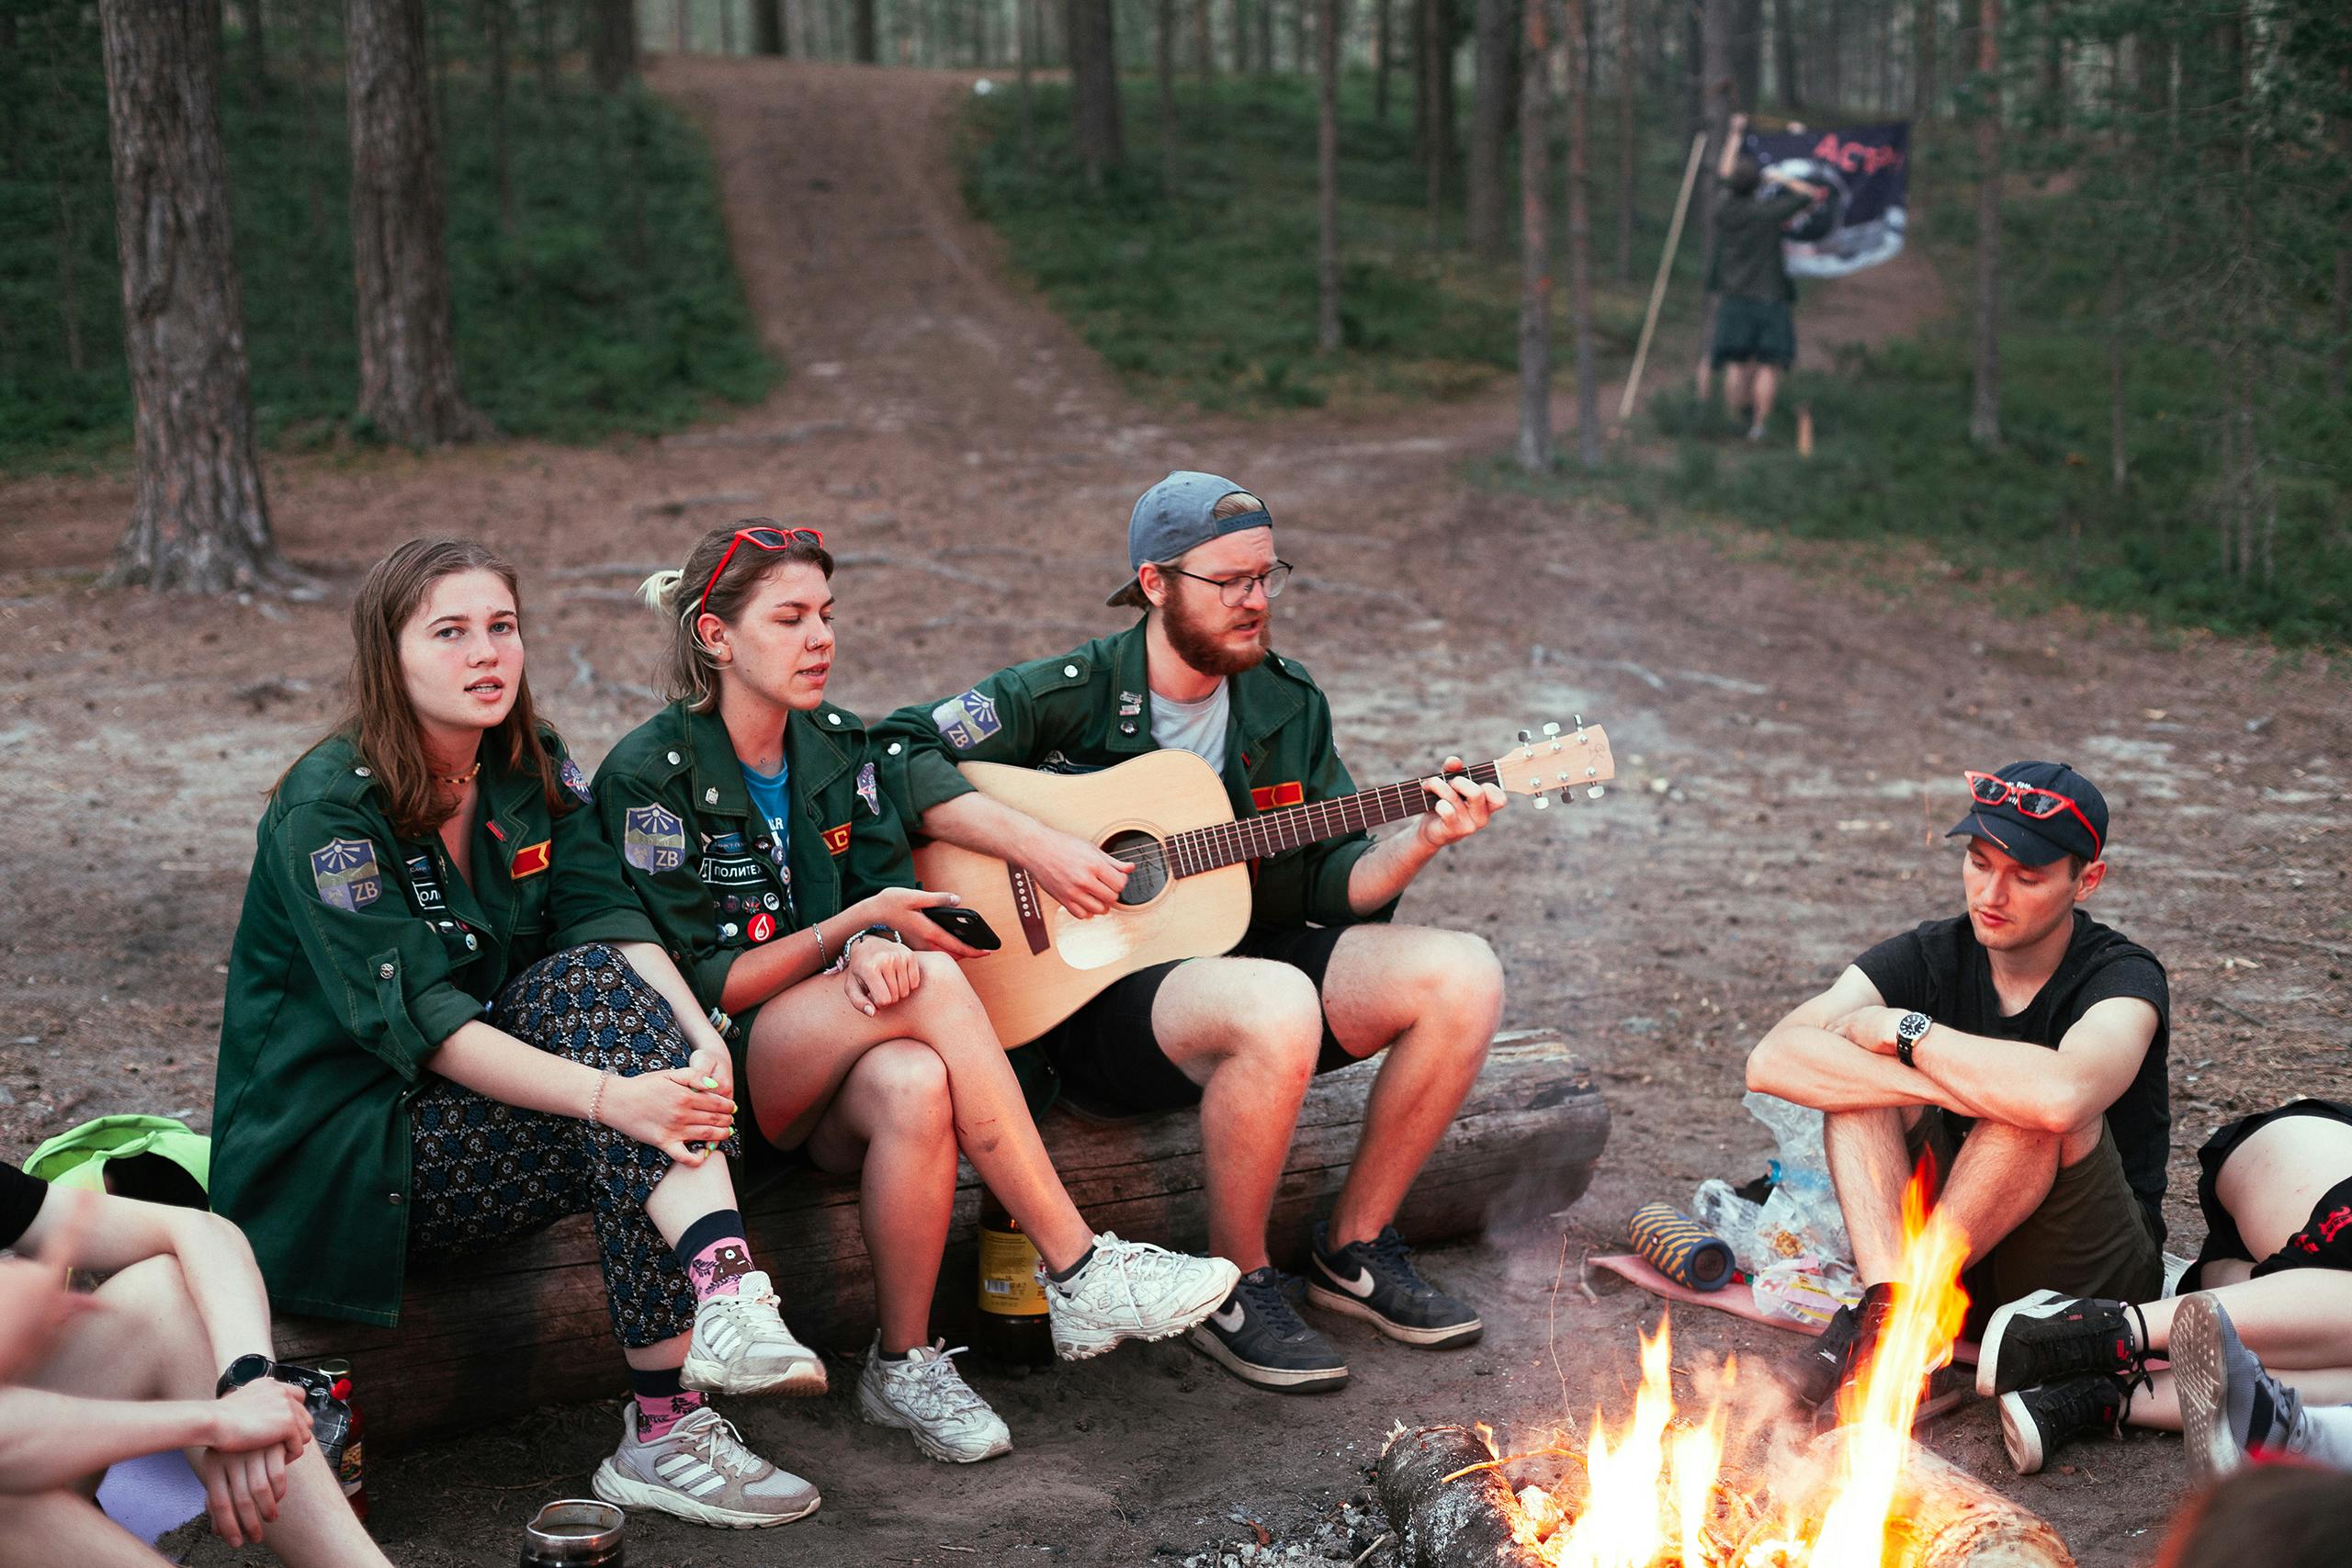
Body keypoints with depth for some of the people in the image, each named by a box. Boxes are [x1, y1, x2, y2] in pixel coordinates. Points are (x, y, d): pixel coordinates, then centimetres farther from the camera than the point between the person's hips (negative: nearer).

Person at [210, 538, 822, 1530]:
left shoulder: (534, 768, 3)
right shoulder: (328, 812, -18)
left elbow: (611, 918, -10)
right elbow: (419, 1019, -27)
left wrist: (700, 1037, -31)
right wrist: (609, 1094, -39)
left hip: (474, 1093, 6)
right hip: (339, 1150, -6)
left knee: (598, 977, -25)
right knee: (625, 1145, -27)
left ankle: (723, 1291, -35)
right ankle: (663, 1432, -32)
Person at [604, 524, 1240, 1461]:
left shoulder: (835, 746, 9)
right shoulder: (651, 775, -10)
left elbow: (895, 898, 7)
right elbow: (697, 985, -12)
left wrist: (877, 949, -18)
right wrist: (854, 926, -18)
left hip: (837, 1067, 5)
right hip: (714, 1072, -5)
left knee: (914, 1086, -35)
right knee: (933, 983, -32)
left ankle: (904, 1364, -20)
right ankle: (1081, 1273, -28)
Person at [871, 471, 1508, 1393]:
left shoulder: (1287, 704, 8)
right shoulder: (1069, 696, -8)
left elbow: (1332, 883, 6)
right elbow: (900, 754, -14)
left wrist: (1420, 841, -14)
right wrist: (1038, 846, -22)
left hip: (1249, 955, 6)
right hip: (1098, 995, -6)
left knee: (1463, 977, -15)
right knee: (1276, 1007, -38)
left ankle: (1355, 1249, 2)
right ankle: (1235, 1289, -15)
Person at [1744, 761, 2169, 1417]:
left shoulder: (2122, 978, -15)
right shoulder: (1930, 956, -4)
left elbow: (2062, 1095, -41)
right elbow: (1770, 1061, -20)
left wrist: (1906, 1032, -24)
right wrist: (1945, 1086, -31)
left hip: (2089, 1283, -4)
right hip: (1963, 1253, 4)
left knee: (2040, 1105, -31)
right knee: (1859, 1069, -16)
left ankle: (1896, 1307, -22)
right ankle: (1889, 1303, -32)